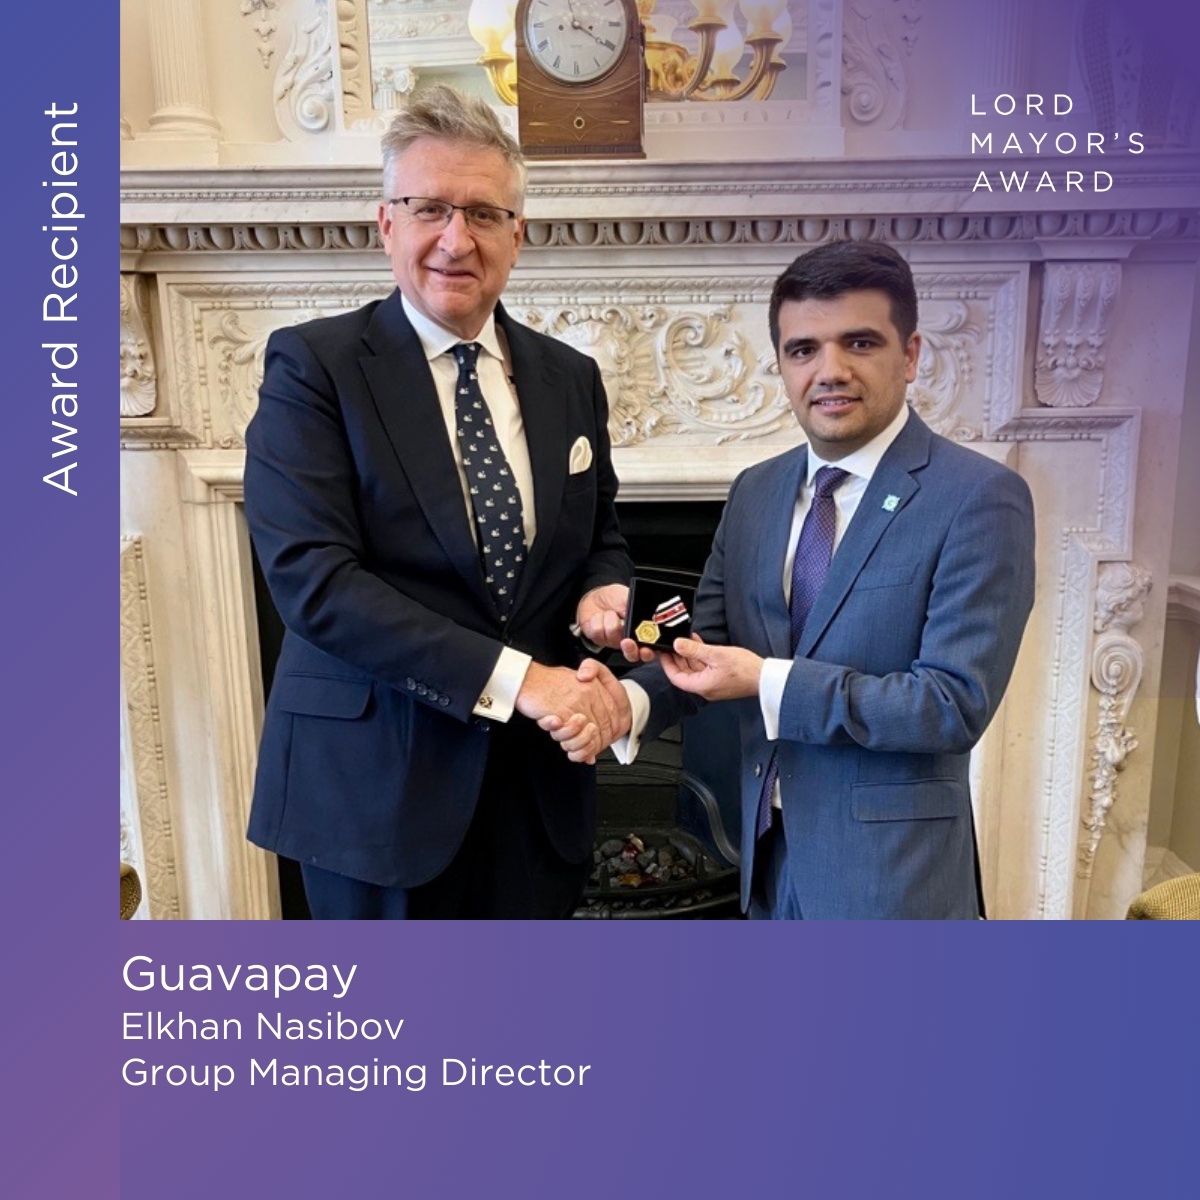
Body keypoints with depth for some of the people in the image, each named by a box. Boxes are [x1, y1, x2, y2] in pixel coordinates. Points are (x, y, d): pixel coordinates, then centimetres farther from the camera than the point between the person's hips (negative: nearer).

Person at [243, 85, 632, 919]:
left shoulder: (571, 377, 7)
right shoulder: (313, 365, -7)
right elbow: (311, 575, -18)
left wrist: (602, 592, -9)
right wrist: (511, 677, -23)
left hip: (537, 774, 4)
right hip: (377, 776, -4)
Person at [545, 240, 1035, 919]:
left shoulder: (980, 498, -14)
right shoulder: (755, 492, 3)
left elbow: (957, 703, -19)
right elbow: (707, 642, 3)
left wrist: (769, 682, -21)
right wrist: (629, 700, -16)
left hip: (889, 872, -5)